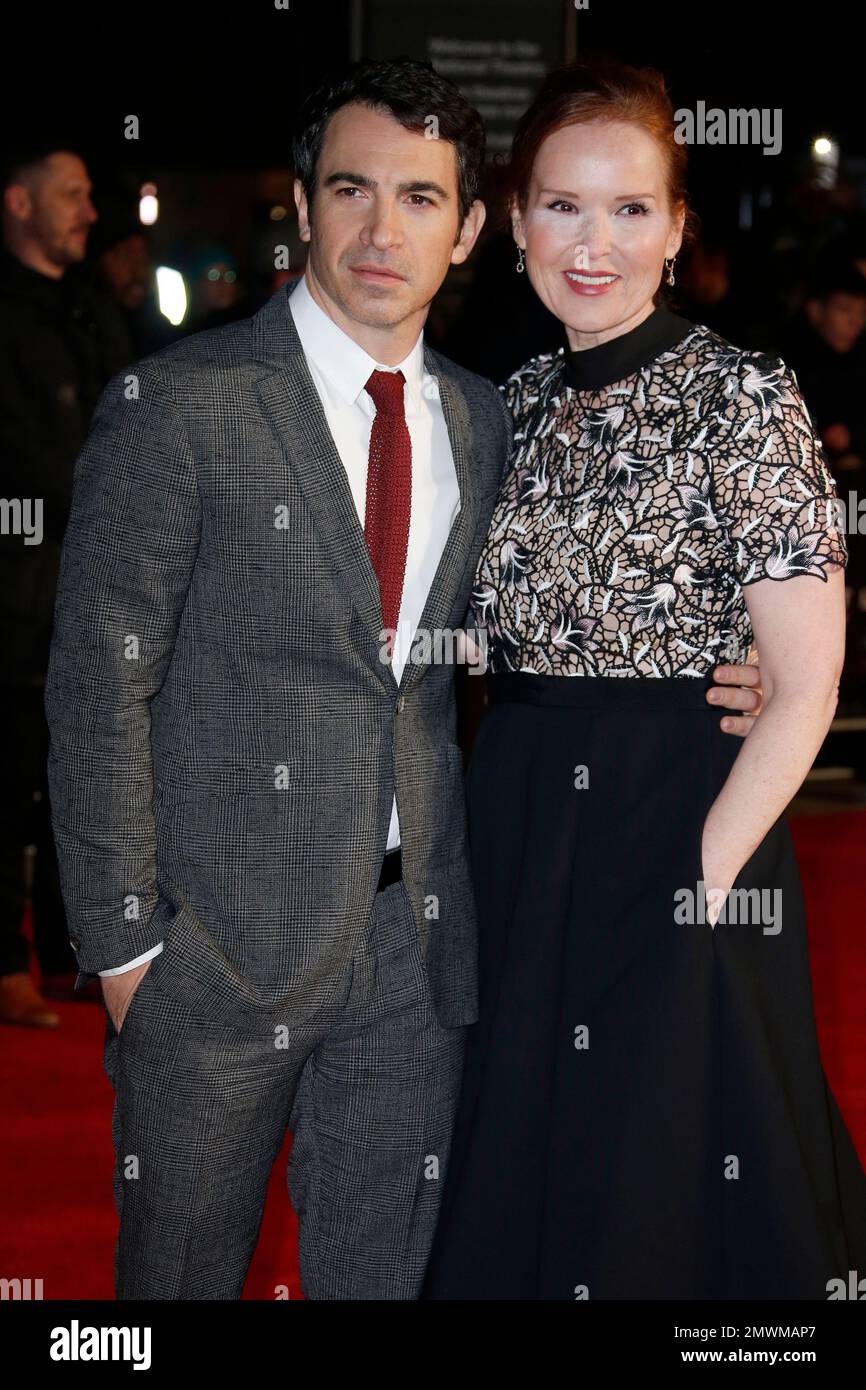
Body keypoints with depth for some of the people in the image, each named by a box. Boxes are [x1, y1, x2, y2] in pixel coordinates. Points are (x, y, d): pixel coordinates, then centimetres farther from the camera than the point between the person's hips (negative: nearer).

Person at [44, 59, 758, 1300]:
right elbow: (99, 687, -9)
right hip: (221, 933, -4)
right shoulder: (180, 403, -8)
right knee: (179, 1270, 10)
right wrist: (125, 941, -12)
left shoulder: (482, 422, 9)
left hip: (414, 943, 4)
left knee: (387, 1268, 13)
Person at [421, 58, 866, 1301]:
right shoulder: (521, 403, 7)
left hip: (680, 825, -6)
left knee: (663, 1199, 6)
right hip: (517, 827, 6)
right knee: (521, 1188, 16)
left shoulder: (739, 397, -11)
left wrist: (702, 886, -17)